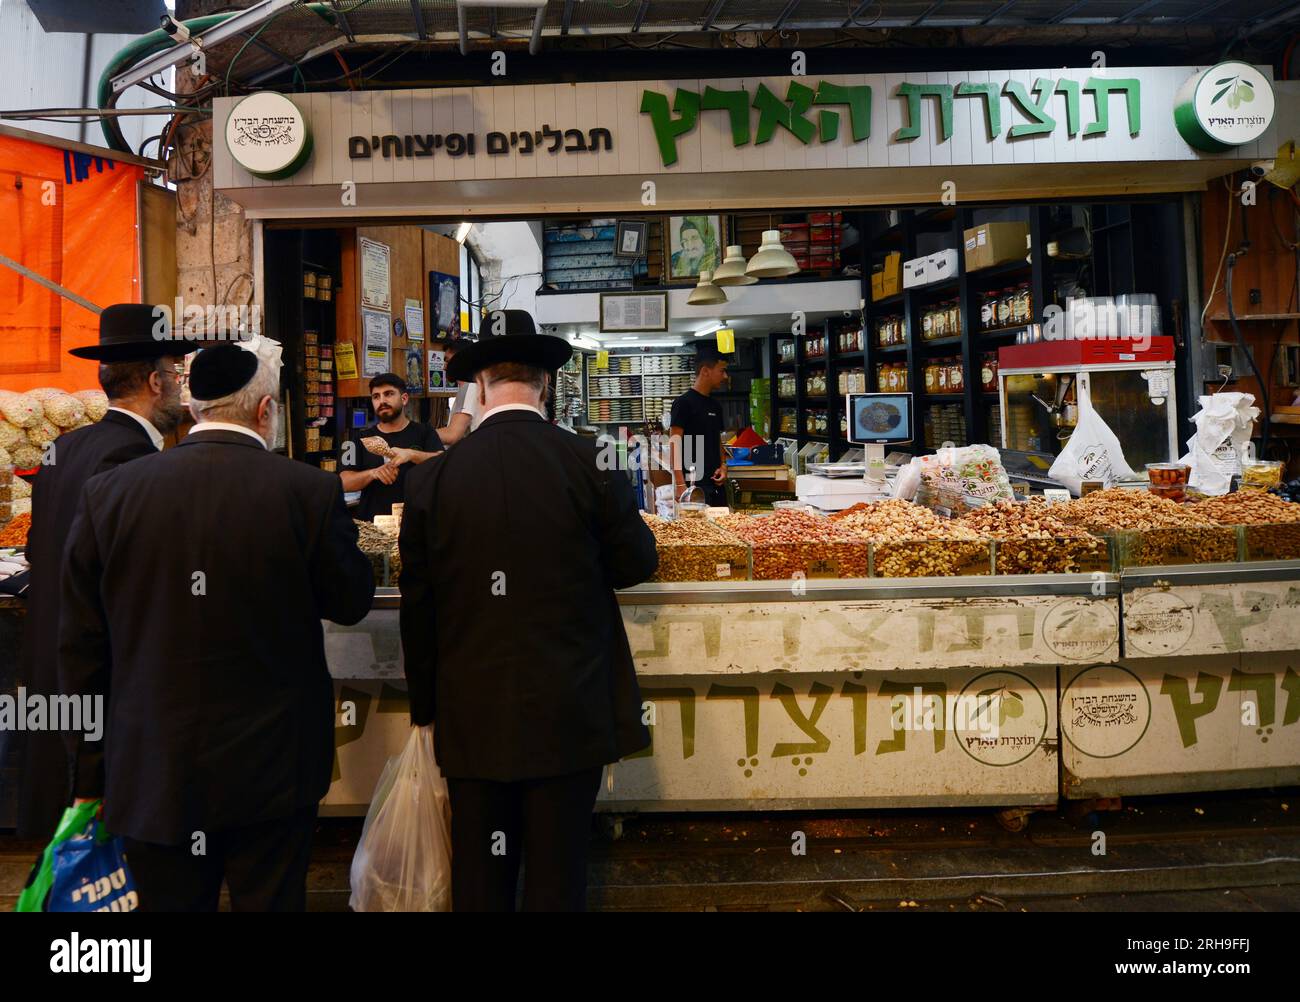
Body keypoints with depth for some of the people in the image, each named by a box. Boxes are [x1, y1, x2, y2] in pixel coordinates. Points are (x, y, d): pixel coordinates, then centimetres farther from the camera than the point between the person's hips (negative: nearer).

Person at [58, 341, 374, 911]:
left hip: (150, 775, 2)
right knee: (271, 900, 14)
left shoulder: (107, 494, -6)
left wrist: (90, 777, 10)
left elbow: (81, 648, 0)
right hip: (272, 774, -2)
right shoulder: (310, 491, -14)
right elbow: (351, 603, -1)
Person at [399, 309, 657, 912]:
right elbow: (637, 563, 0)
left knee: (480, 881, 14)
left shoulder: (432, 478, -4)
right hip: (569, 715, -1)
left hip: (472, 717, 2)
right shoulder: (587, 463, -9)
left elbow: (417, 608, 1)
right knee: (559, 874, 11)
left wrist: (425, 709, 12)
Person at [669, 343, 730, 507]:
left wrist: (723, 466, 6)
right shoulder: (684, 403, -7)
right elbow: (674, 443, -12)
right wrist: (680, 484, -19)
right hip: (694, 485, -8)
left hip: (716, 483, 8)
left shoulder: (715, 406, 16)